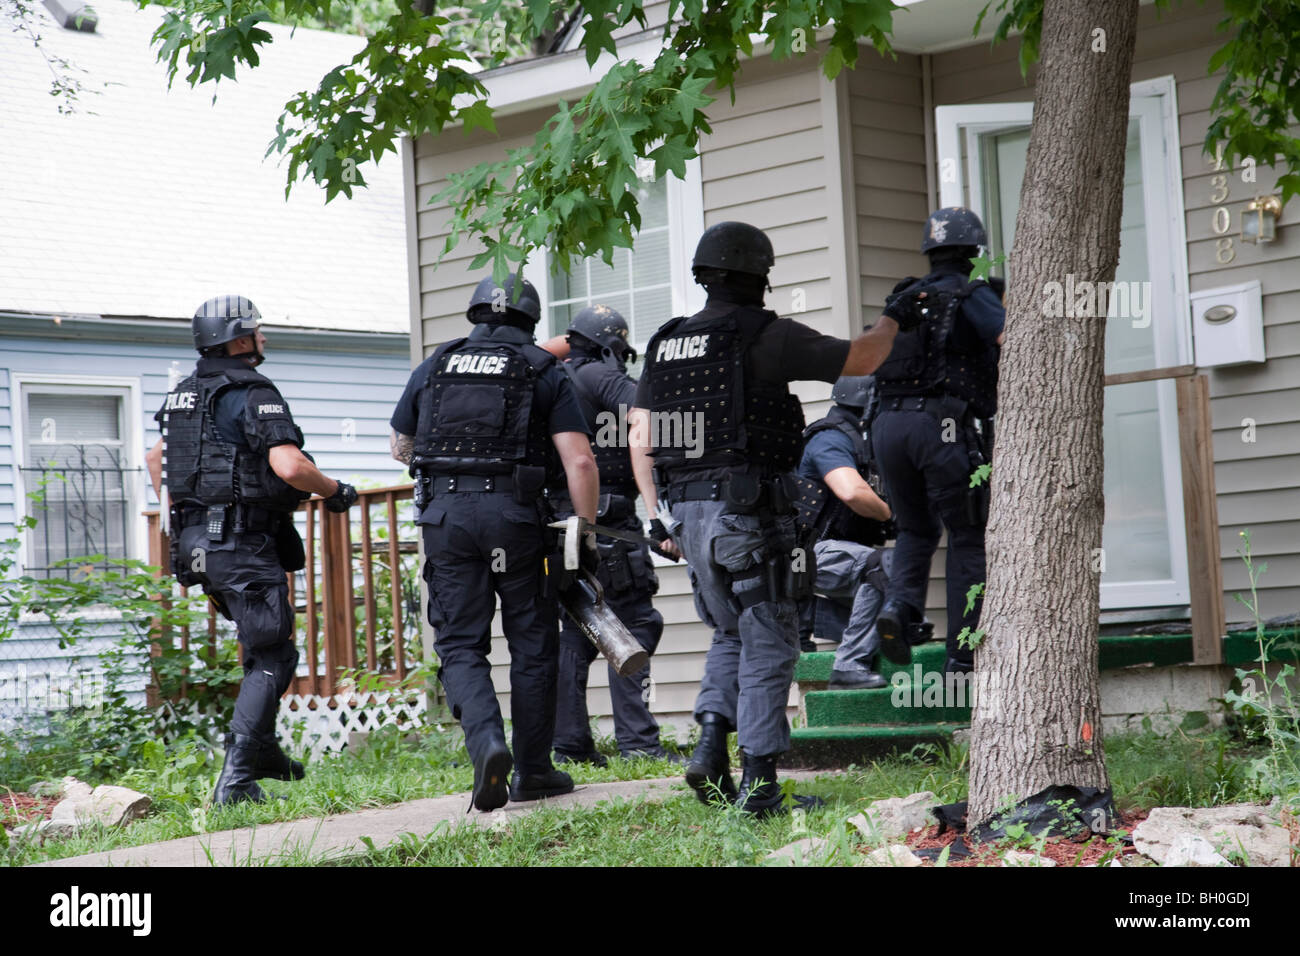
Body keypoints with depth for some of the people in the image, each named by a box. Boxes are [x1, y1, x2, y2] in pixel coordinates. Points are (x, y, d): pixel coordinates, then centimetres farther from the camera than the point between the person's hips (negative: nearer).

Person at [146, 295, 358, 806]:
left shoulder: (184, 394, 13)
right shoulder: (254, 394, -14)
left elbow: (156, 457, 27)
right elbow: (289, 467, -25)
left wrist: (180, 516, 34)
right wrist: (336, 491, -7)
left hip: (196, 540, 9)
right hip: (243, 544, -9)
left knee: (264, 641, 26)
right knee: (272, 658, -5)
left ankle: (262, 749, 32)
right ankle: (236, 779, -16)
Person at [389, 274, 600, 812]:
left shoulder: (432, 369, 13)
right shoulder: (544, 373, 4)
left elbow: (400, 448, 23)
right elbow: (579, 462, -5)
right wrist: (586, 538, 0)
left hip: (445, 514, 2)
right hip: (515, 514, -2)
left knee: (459, 645, 6)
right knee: (532, 644, 11)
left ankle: (486, 743, -18)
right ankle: (532, 770, 15)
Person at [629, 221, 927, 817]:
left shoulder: (664, 345, 10)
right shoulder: (764, 336, -9)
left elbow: (642, 438, 13)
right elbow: (859, 360, -2)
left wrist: (657, 511, 20)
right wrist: (892, 321, 17)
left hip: (686, 509, 7)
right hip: (748, 509, -6)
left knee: (730, 634, 21)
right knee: (767, 644, 0)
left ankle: (711, 747, 3)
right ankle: (758, 784, -2)